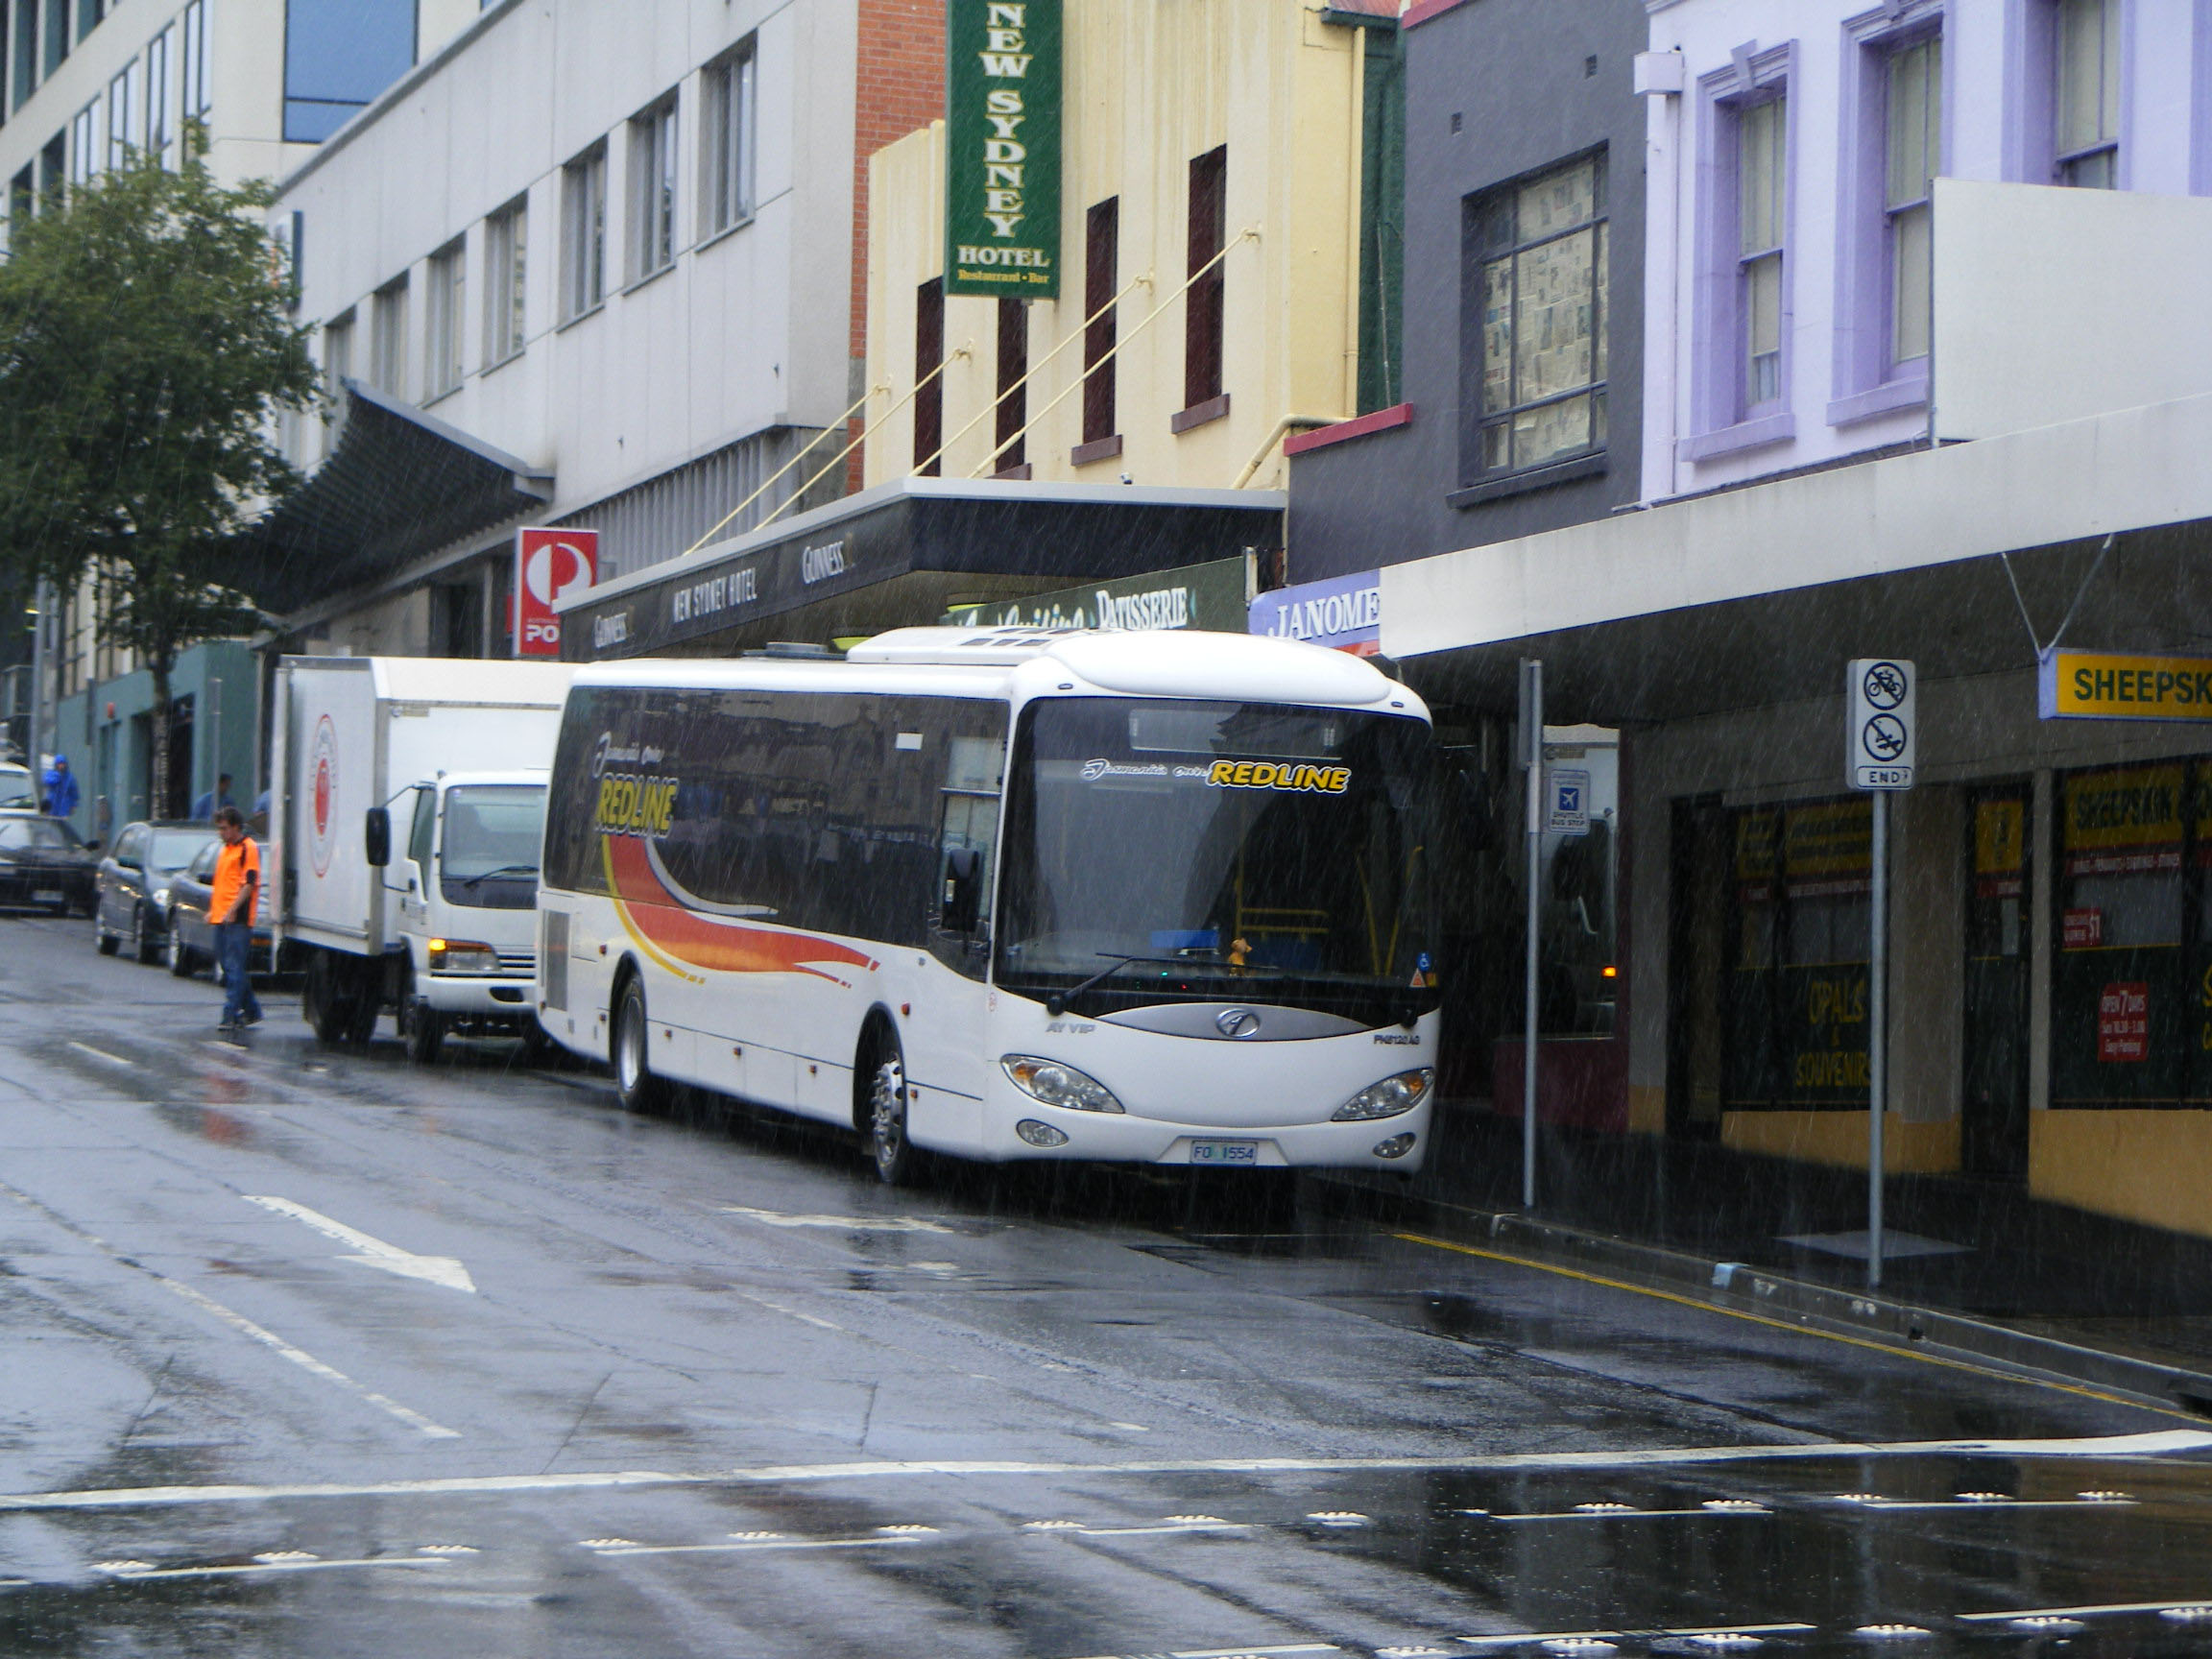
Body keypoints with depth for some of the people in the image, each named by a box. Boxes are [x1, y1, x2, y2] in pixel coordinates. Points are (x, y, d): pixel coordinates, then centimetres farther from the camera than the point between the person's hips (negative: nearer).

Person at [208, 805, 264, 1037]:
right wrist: (212, 910, 19)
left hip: (238, 919, -9)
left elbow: (250, 883, -15)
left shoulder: (248, 848, -8)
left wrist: (232, 910, -21)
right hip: (221, 917, 9)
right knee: (227, 966, 12)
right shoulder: (225, 850, 20)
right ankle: (251, 1011, 21)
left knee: (234, 968, -11)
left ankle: (231, 1016, -13)